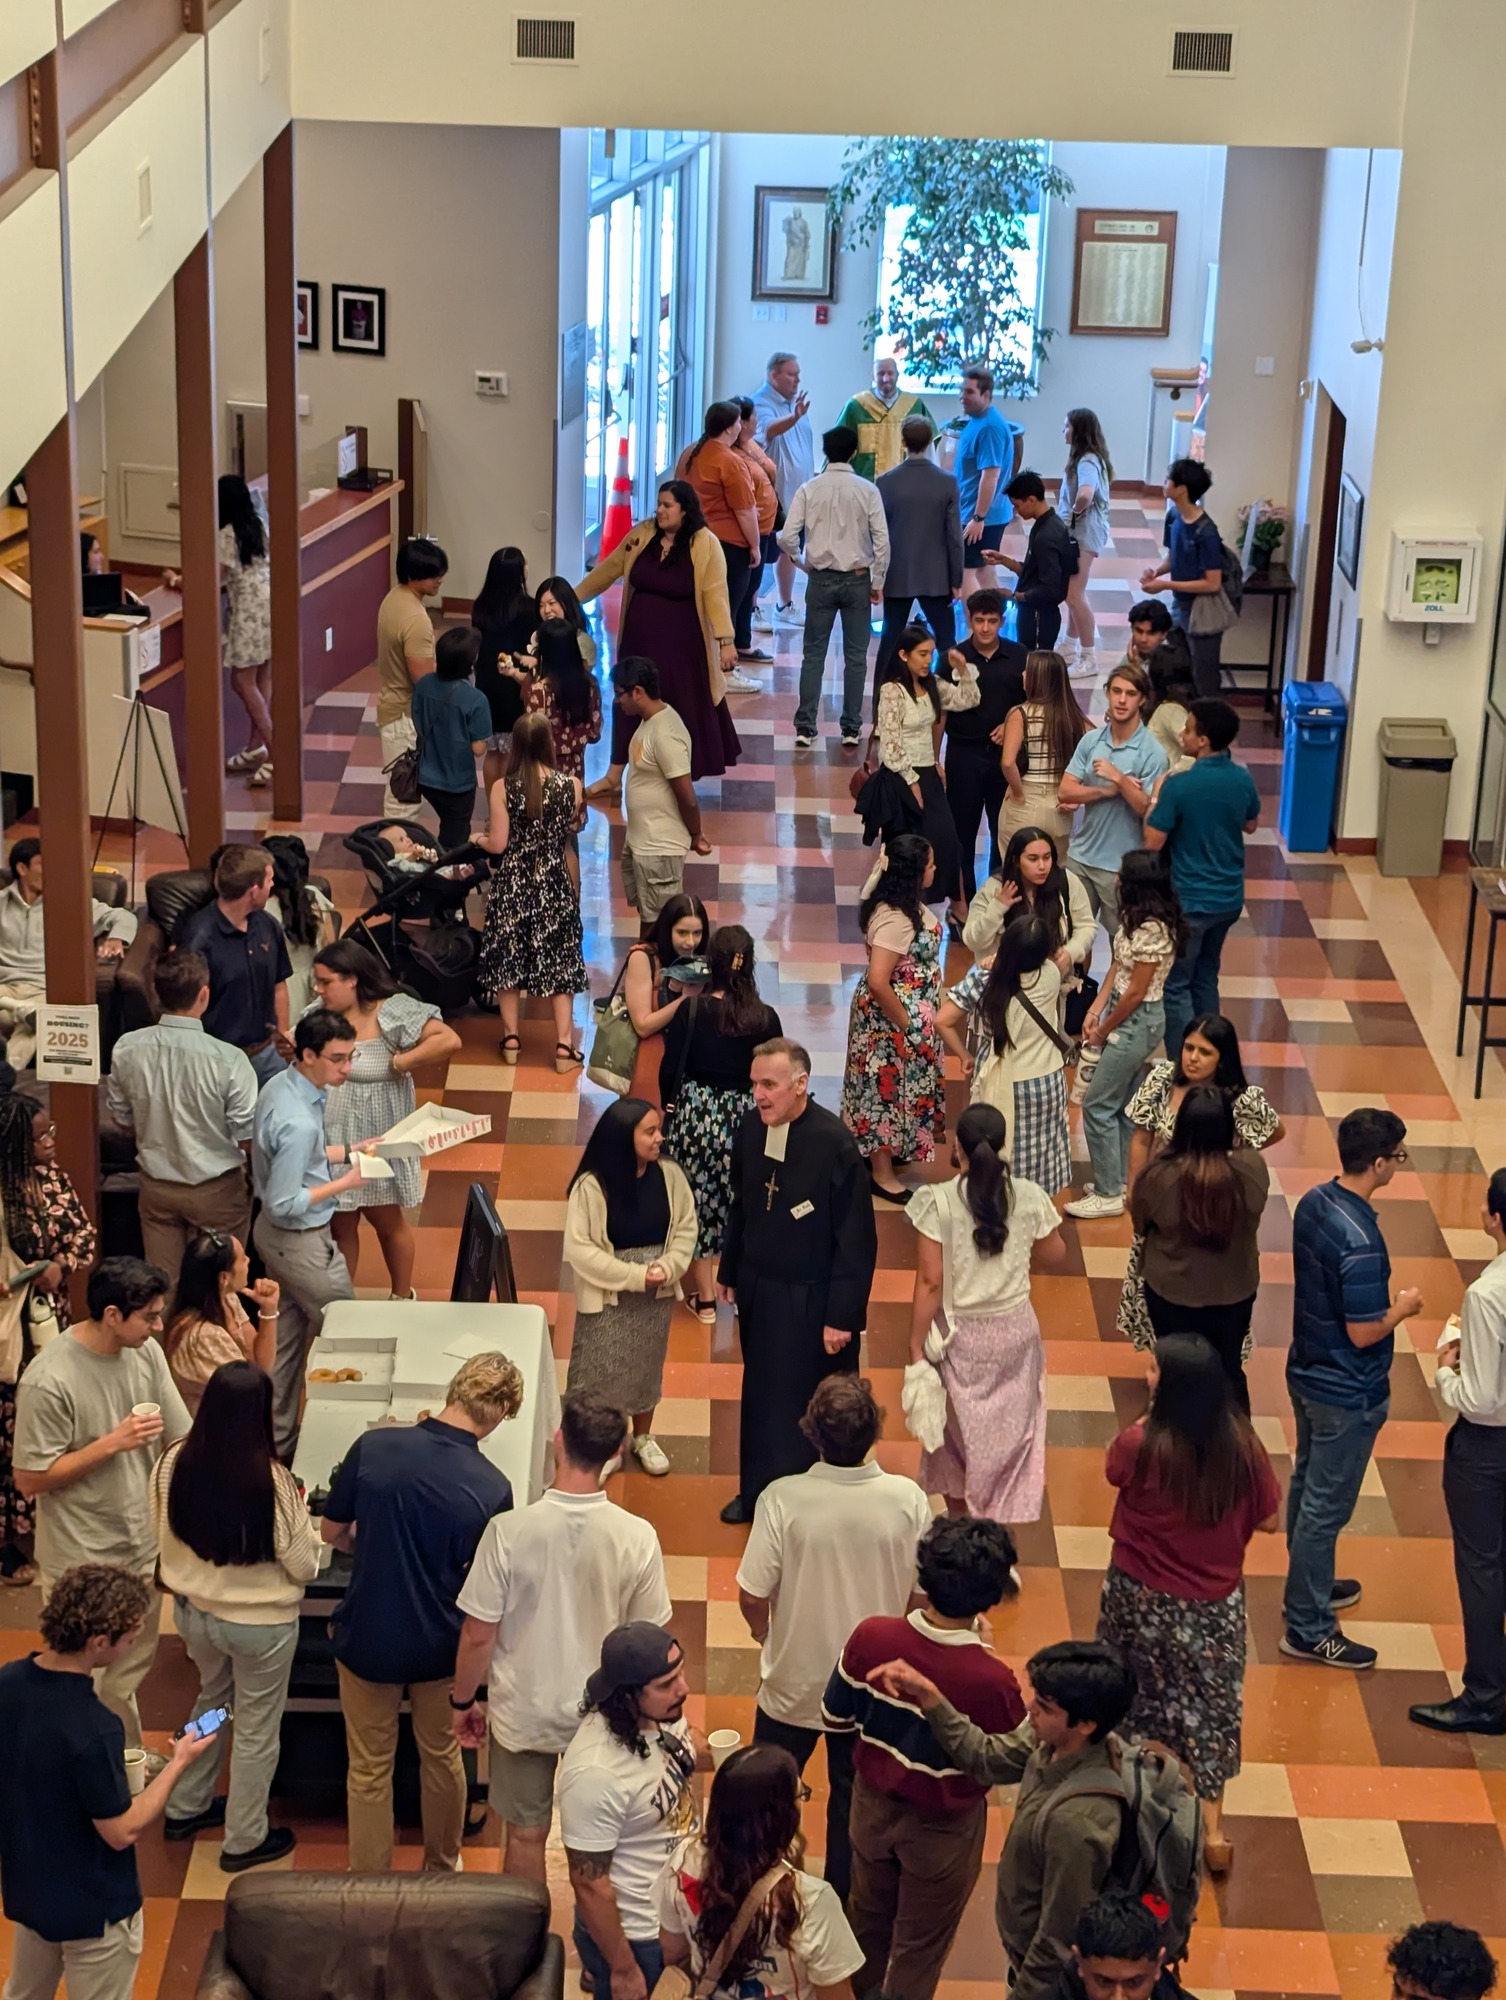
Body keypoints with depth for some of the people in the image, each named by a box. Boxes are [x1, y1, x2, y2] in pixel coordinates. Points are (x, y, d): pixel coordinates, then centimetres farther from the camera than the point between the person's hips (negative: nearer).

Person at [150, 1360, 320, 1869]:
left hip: (194, 1611, 5)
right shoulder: (271, 1479, -29)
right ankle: (244, 1840, 32)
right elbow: (304, 1566, -18)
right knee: (255, 1730, 16)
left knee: (211, 1700, 31)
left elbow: (164, 1535, 2)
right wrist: (303, 1524, 0)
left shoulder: (174, 1463, -16)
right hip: (260, 1623, -5)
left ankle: (187, 1809, 45)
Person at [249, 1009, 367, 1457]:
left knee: (287, 1337, 20)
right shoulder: (299, 1122, -32)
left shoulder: (280, 1086, -2)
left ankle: (279, 1441, 31)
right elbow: (284, 1203, -28)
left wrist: (348, 1152, 5)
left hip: (274, 1235, 10)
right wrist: (344, 1183, -22)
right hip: (302, 1243, -10)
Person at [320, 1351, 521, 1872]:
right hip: (440, 1647, 0)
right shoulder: (492, 1489, -20)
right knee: (441, 1756, 25)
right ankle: (442, 1866, 45)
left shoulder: (372, 1447, -18)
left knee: (369, 1770, 18)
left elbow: (332, 1532, -3)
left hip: (367, 1639, 0)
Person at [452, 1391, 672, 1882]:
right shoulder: (637, 1538, -19)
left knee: (525, 1835, 18)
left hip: (522, 1712, -1)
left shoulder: (509, 1531, -23)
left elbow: (478, 1635, -14)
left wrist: (464, 1701, 3)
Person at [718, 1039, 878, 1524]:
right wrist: (729, 1271, 16)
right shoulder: (751, 1129, -7)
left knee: (809, 1404, 7)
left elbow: (857, 1239, -18)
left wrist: (842, 1316, -16)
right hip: (758, 1286, 6)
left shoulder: (835, 1144, -24)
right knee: (759, 1393, 20)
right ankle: (757, 1492, 39)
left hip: (811, 1300, -6)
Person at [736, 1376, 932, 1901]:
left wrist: (766, 1635, 5)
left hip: (793, 1680, -1)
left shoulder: (783, 1499, -26)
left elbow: (752, 1596, -18)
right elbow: (920, 1592, -9)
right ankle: (842, 1902, 39)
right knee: (853, 1799, 23)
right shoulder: (908, 1500, -20)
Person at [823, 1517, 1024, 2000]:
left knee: (868, 1915, 31)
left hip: (874, 1803, 4)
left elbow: (835, 1716, -8)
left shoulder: (871, 1637, -24)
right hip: (941, 1827, -4)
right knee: (919, 1944, 22)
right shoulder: (992, 1680, -34)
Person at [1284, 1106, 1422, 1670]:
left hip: (1308, 1370, 9)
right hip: (1346, 1392, -9)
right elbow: (1363, 1333, -26)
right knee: (1326, 1506, 4)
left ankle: (1308, 1586, 44)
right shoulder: (1360, 1242, -32)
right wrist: (1403, 1308, -8)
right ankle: (1308, 1629, 16)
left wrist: (1383, 1299, 12)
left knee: (1308, 1485, 24)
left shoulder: (1314, 1202, -5)